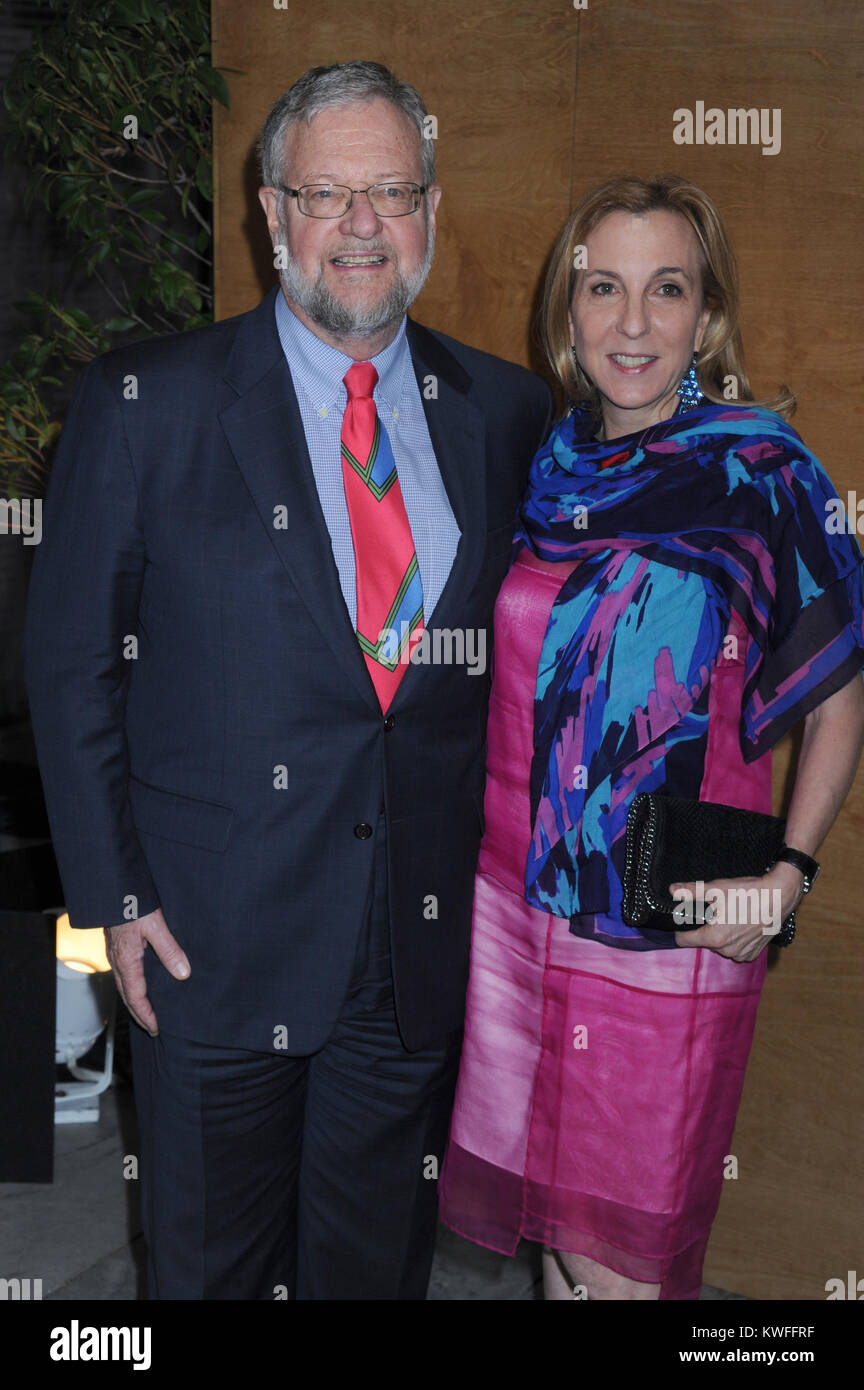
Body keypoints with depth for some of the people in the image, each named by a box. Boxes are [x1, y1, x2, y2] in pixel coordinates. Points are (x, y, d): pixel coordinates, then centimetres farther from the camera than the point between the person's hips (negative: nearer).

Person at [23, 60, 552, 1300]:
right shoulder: (145, 403, -5)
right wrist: (112, 897, -6)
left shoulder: (506, 413, 4)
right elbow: (72, 662, -3)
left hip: (428, 947, 2)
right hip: (215, 938, -2)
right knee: (208, 1266, 16)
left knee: (378, 1265, 18)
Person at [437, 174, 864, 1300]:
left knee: (621, 1257, 6)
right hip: (517, 900, 5)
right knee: (552, 1218, 17)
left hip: (670, 923, -4)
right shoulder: (545, 468, 6)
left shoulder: (762, 474, -8)